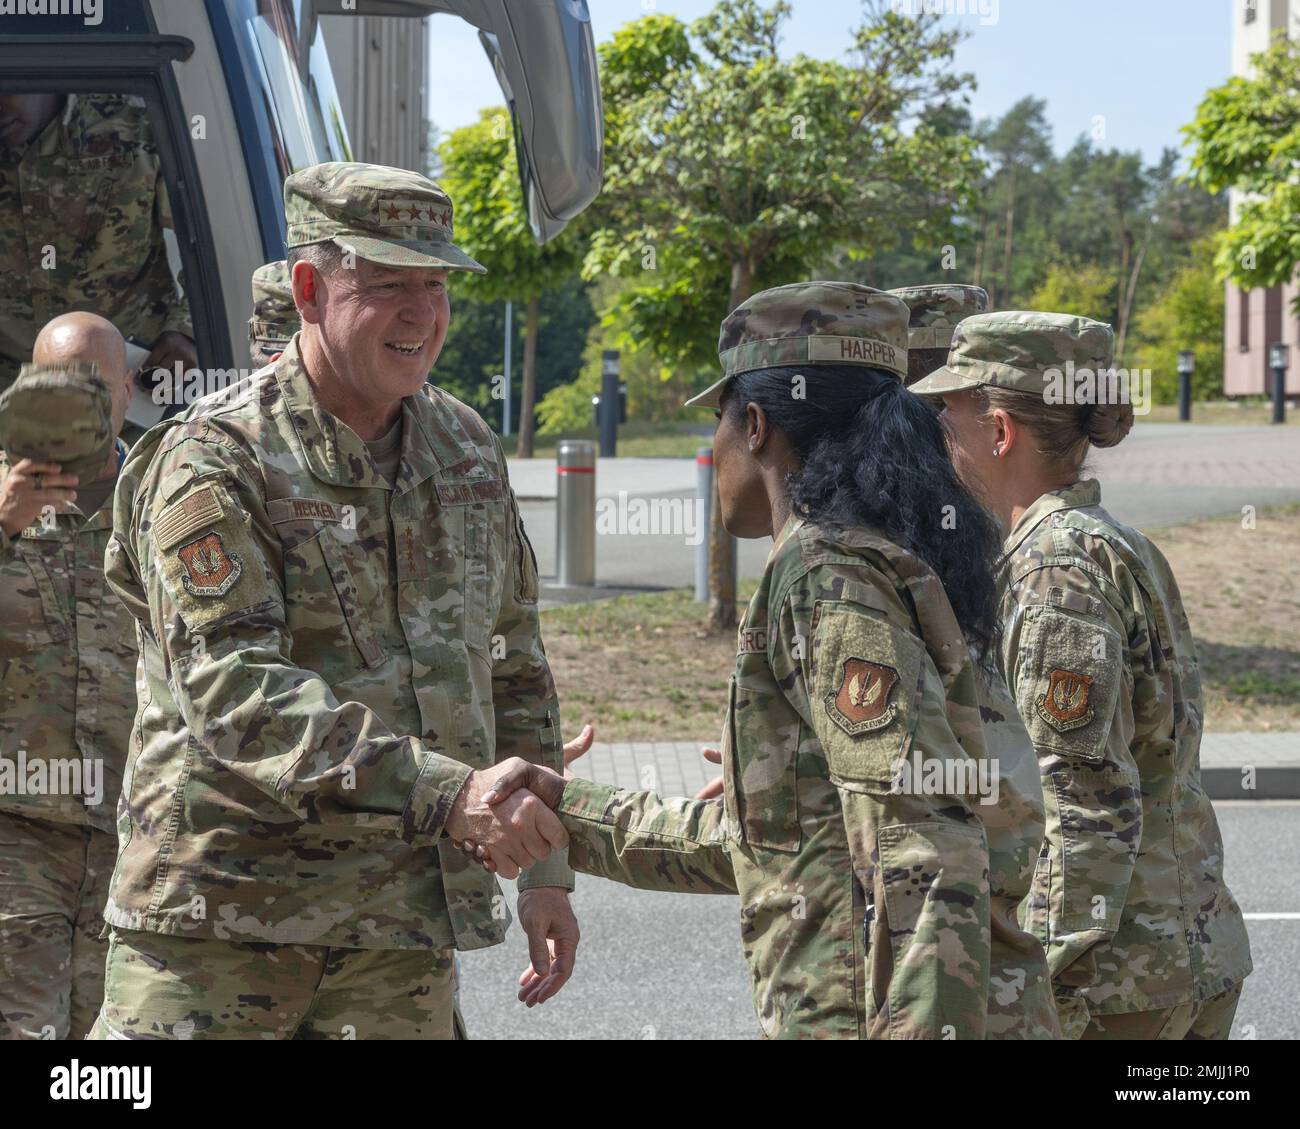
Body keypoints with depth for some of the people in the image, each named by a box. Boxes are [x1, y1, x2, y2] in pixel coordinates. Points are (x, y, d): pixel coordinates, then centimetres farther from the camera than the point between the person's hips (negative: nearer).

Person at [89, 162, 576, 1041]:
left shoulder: (467, 450, 12)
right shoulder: (213, 464, -10)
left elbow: (515, 665, 21)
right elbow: (231, 693, -22)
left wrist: (546, 866, 15)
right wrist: (444, 791, -31)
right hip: (218, 928, -5)